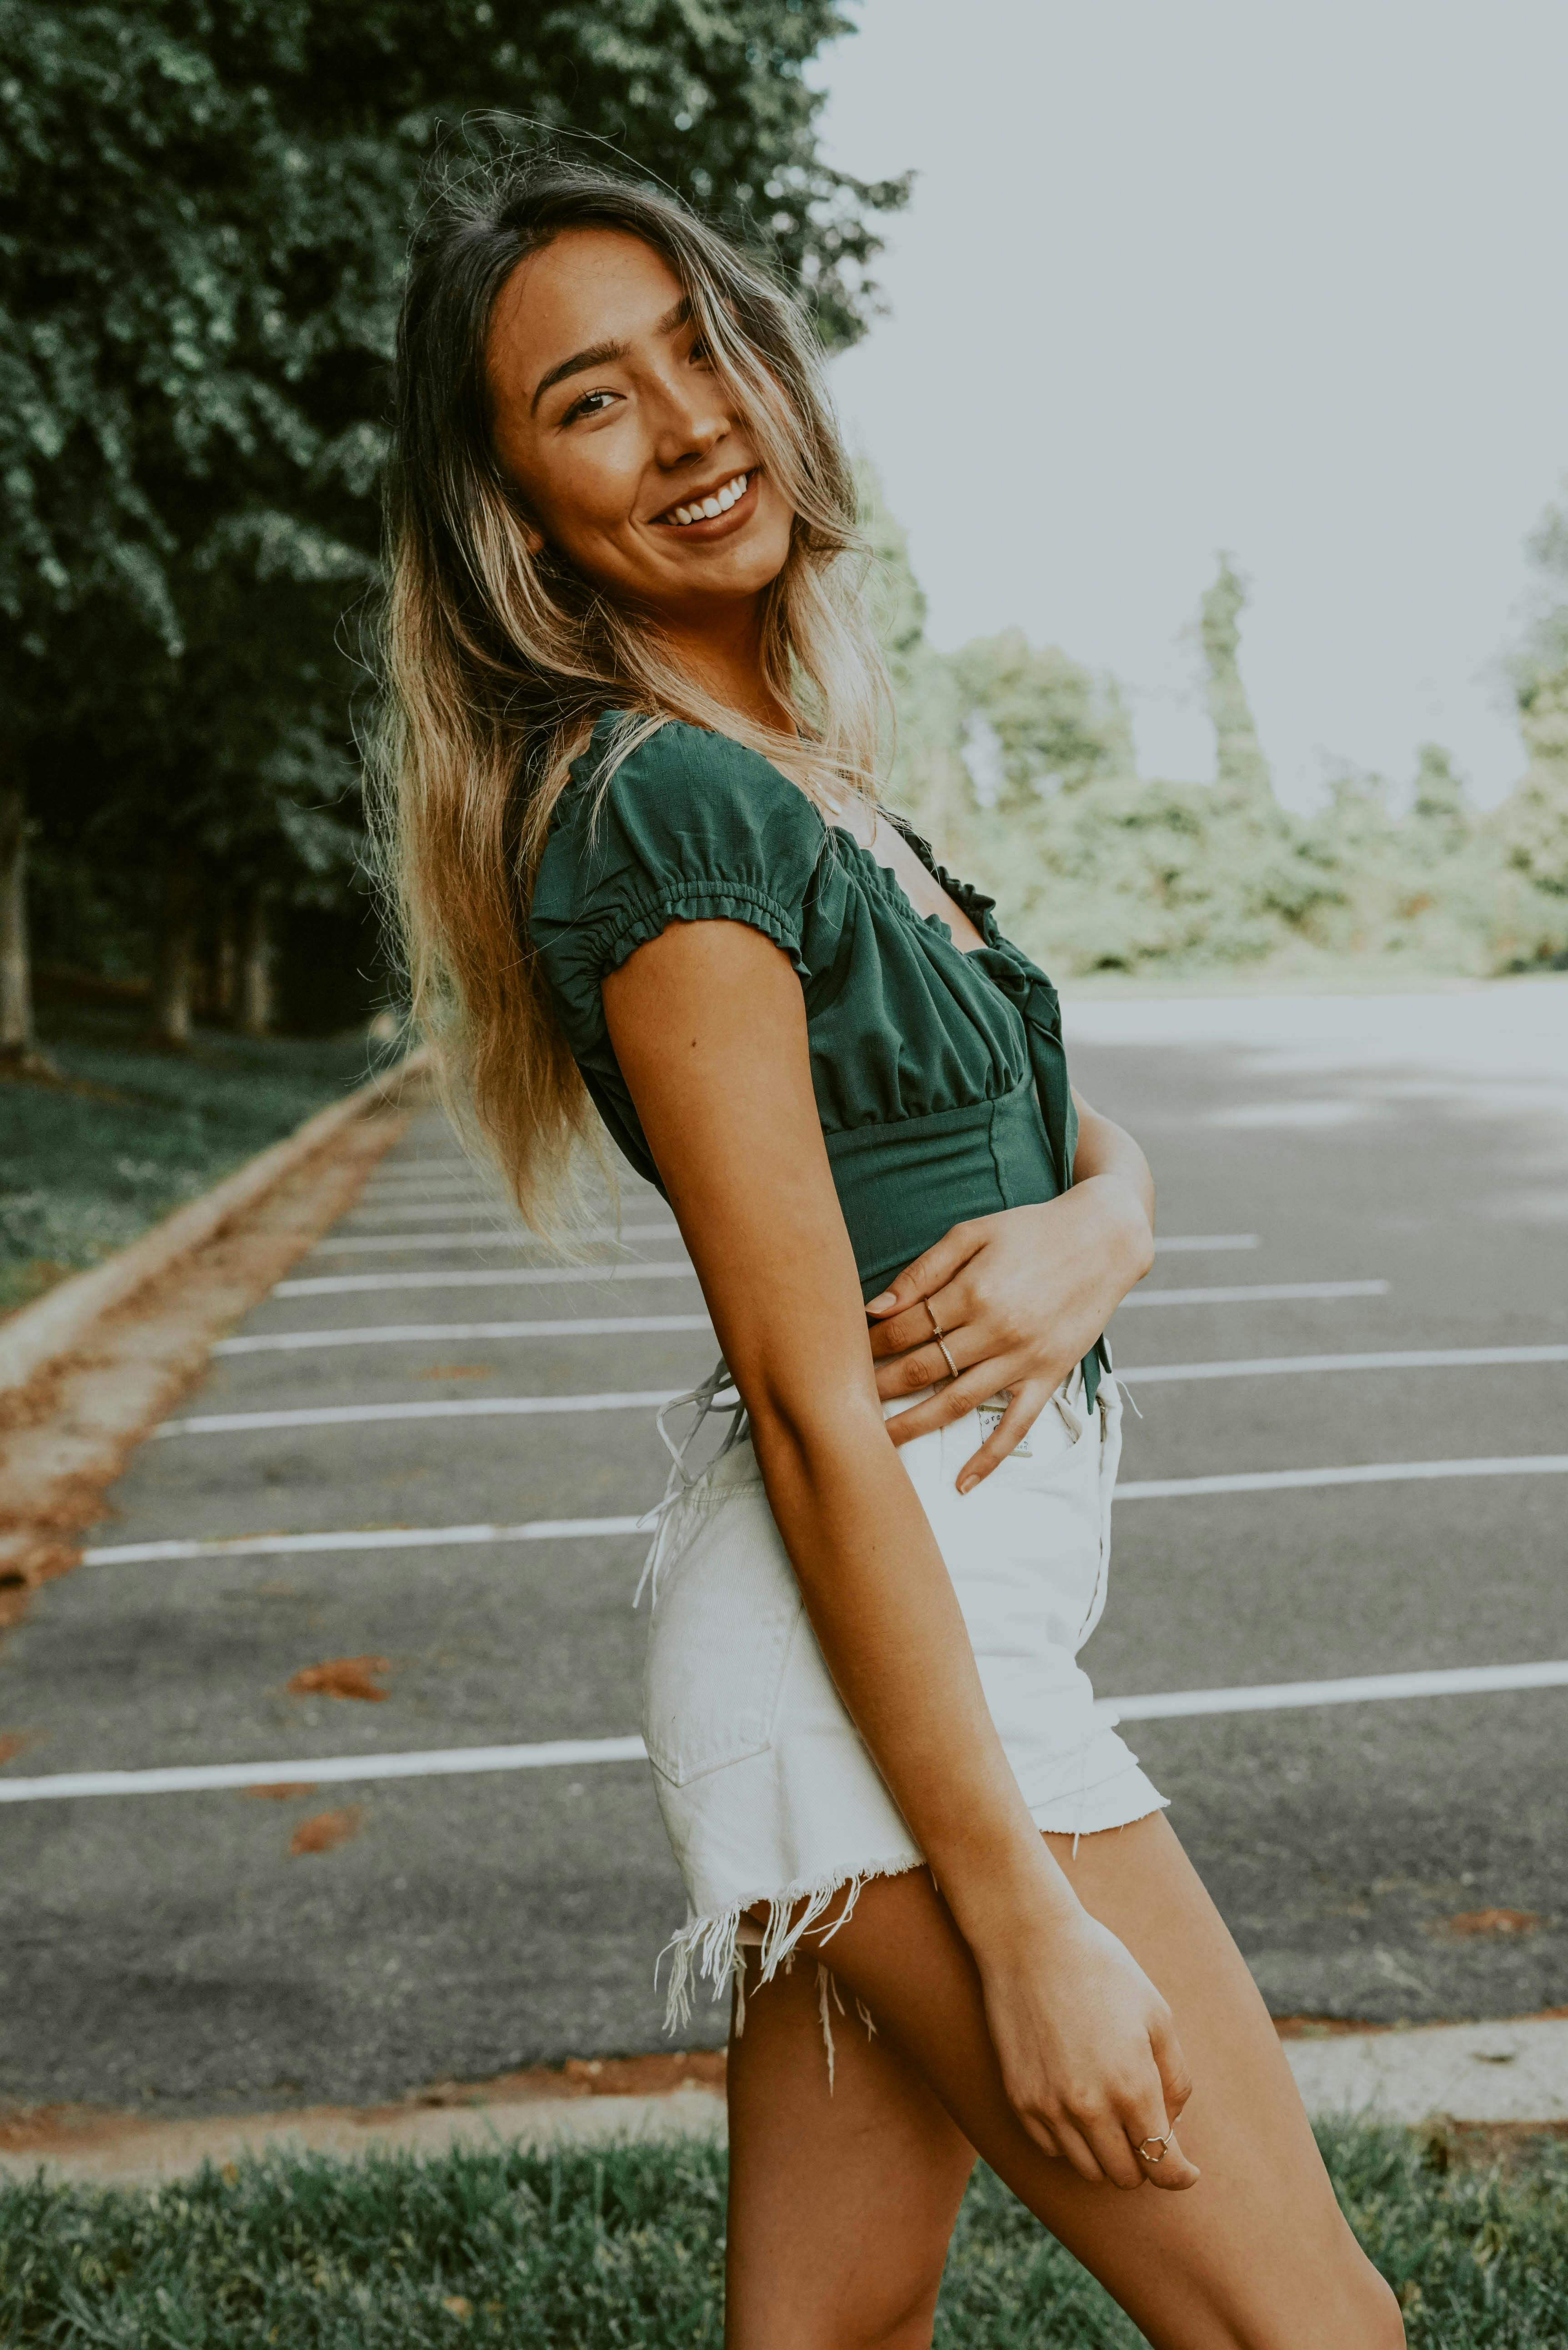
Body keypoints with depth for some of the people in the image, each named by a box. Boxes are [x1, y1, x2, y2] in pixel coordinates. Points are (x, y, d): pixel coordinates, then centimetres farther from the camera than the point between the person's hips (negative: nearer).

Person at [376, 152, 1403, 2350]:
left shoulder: (795, 773, 13)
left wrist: (1090, 1236, -12)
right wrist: (1029, 1927, -18)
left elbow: (1094, 1130, 13)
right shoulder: (663, 803, -16)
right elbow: (816, 1411, -19)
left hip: (951, 1595, 9)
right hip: (881, 1652, -9)